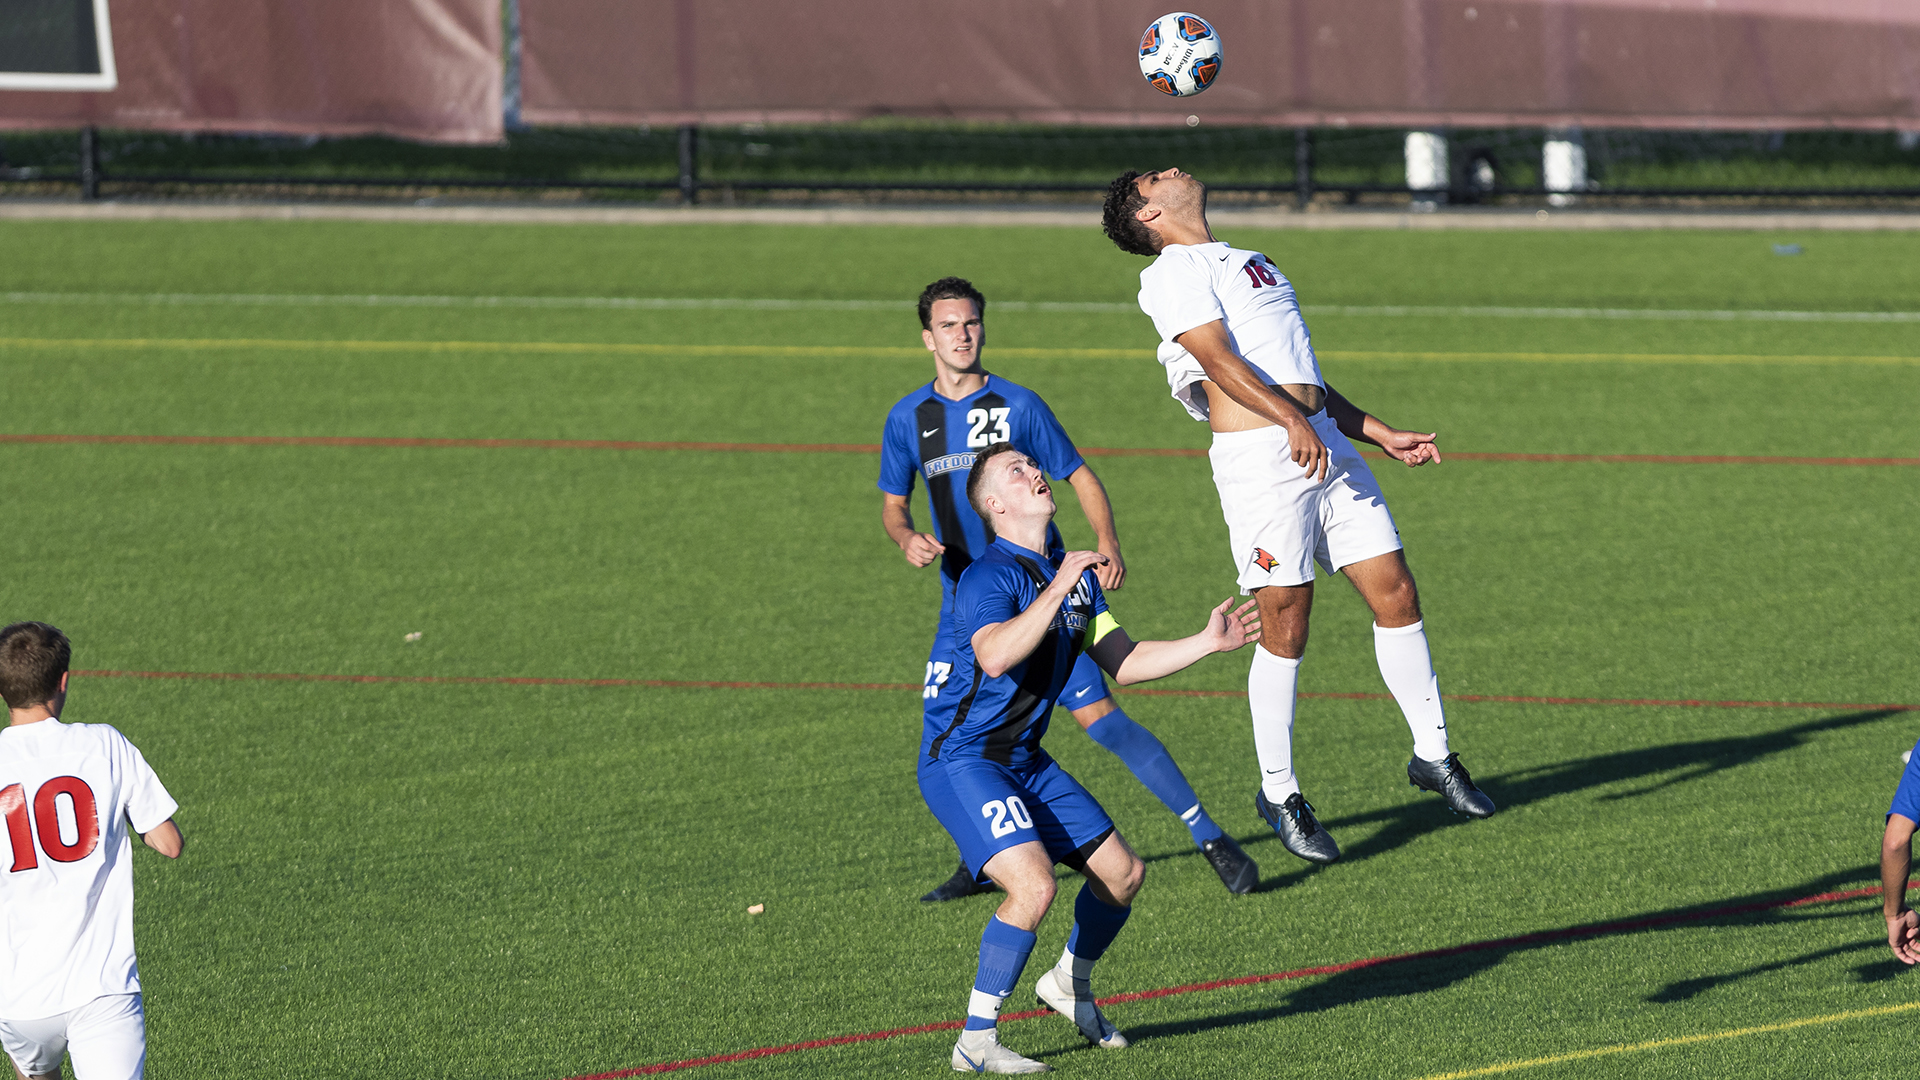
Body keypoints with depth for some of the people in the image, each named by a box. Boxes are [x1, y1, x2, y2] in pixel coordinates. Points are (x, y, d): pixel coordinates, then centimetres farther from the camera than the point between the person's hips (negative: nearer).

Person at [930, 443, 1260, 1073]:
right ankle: (975, 1042, -17)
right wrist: (1056, 589, -36)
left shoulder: (1073, 577, 10)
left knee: (1122, 873, 12)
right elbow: (996, 655, -38)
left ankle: (1068, 985, 38)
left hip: (1025, 762, 9)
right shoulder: (987, 578, -18)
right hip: (963, 762, -9)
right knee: (1033, 885, -27)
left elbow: (1123, 663, 15)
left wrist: (1208, 643, 8)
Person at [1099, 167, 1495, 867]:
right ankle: (1278, 793, 6)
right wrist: (1293, 422, -26)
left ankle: (1433, 755, 16)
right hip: (1259, 457, -8)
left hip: (1323, 438, 8)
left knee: (1396, 594, 4)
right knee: (1286, 625, -6)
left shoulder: (1249, 263, 28)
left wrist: (1384, 436, 22)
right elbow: (1220, 359, -15)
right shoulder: (1173, 273, -1)